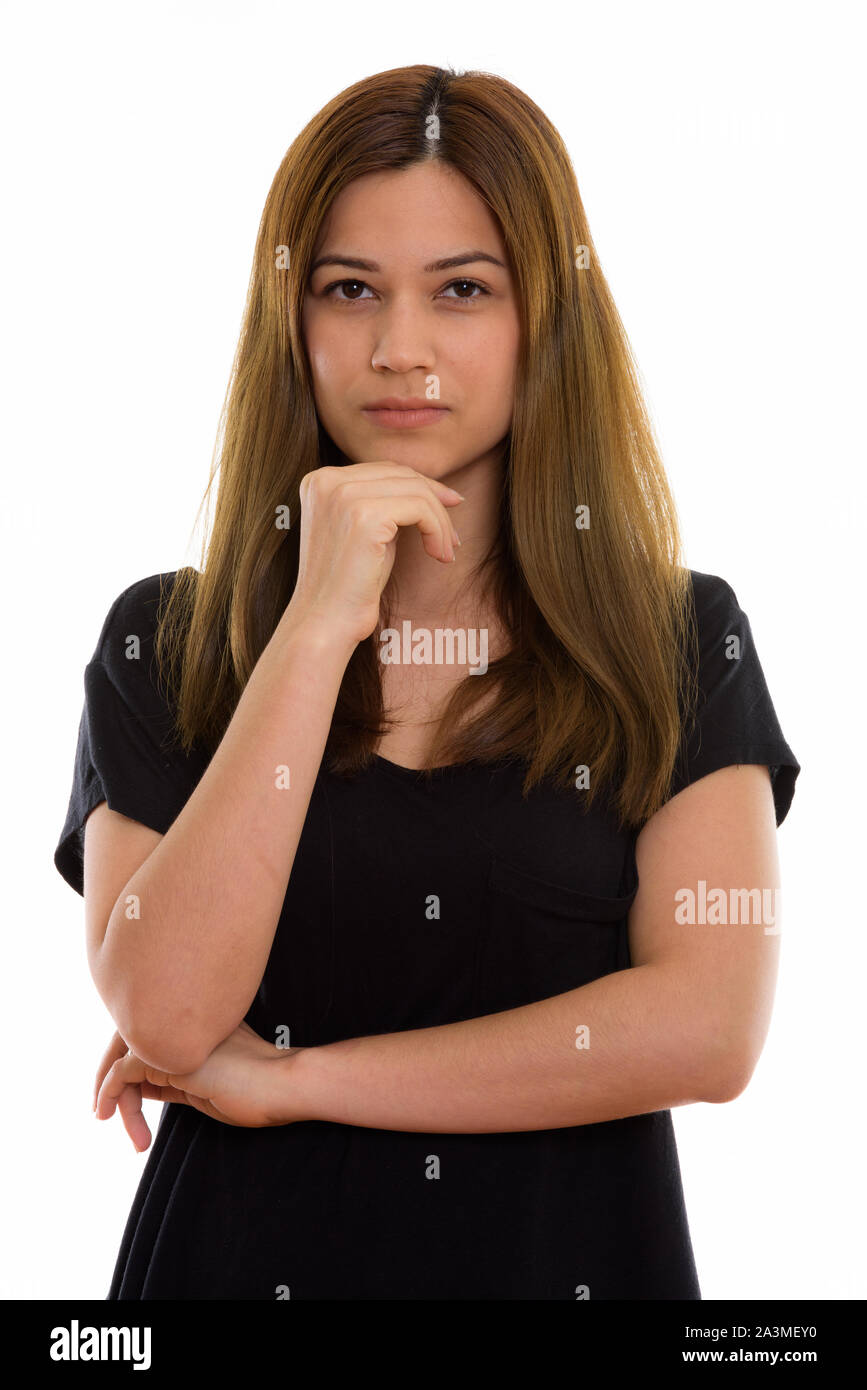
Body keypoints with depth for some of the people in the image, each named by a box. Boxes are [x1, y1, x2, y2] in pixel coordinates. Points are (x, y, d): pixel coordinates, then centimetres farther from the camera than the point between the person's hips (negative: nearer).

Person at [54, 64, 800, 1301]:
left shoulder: (684, 642, -4)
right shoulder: (164, 643, -3)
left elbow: (709, 1029, -14)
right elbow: (167, 1016, -16)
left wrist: (293, 1078, -13)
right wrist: (321, 622, -20)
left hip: (572, 1254, 1)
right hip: (246, 1253, 0)